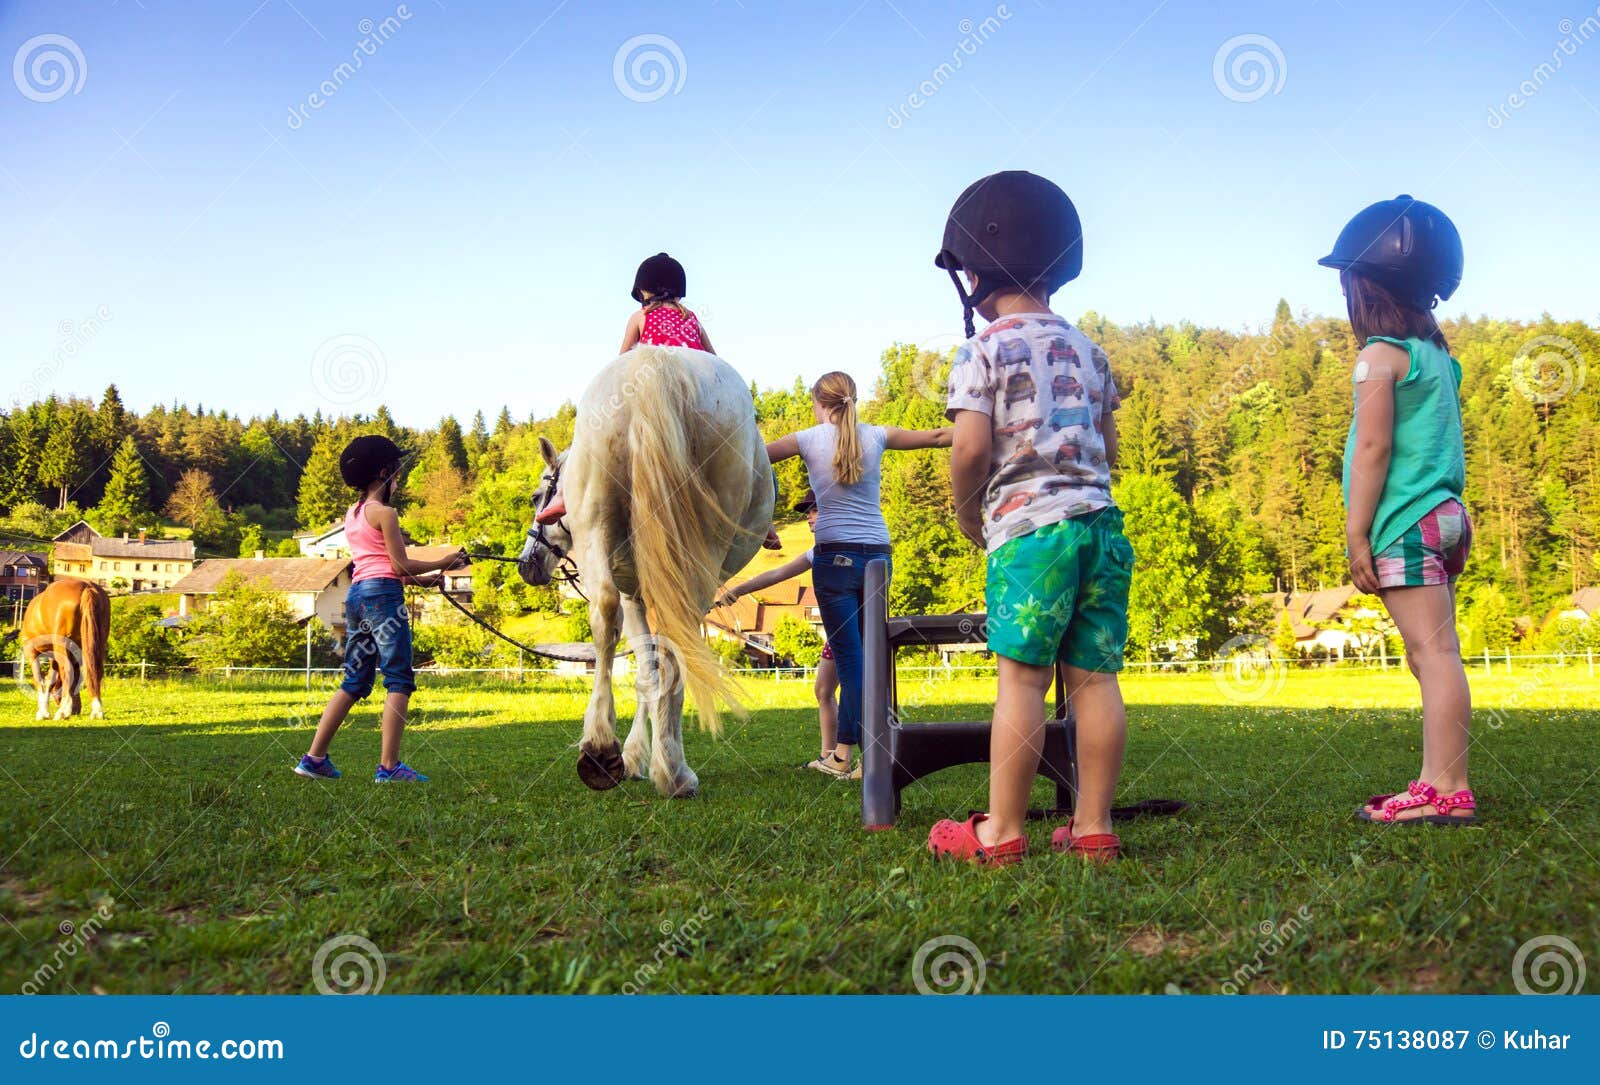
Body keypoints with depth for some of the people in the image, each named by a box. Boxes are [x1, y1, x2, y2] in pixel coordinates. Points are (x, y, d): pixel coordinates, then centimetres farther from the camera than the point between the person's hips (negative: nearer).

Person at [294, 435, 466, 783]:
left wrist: (420, 579, 23)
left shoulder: (352, 515, 19)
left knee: (354, 681, 14)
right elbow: (399, 565, -9)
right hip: (382, 594, -9)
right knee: (399, 680, -6)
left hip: (356, 594, 9)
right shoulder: (384, 513, -6)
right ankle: (389, 765, -11)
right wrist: (444, 563, 0)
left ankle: (314, 757, 13)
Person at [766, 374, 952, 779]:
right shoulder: (876, 436, 7)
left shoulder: (809, 439, 0)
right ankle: (842, 753, 14)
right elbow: (937, 437, 15)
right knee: (855, 654, 10)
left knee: (850, 658, -1)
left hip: (834, 558, -3)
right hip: (877, 555, 3)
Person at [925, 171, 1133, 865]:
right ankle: (1093, 828, 10)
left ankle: (1002, 833, 0)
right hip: (1101, 521, 6)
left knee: (1021, 676, -5)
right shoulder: (1087, 349, 17)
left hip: (1029, 527, -6)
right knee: (1094, 676, 5)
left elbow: (970, 449, -10)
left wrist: (966, 516, 6)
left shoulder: (983, 351, -2)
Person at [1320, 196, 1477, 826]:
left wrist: (1356, 532, -13)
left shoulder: (1381, 355, -8)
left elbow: (1373, 448, -14)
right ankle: (1438, 781, 13)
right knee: (1432, 652, 10)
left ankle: (1448, 791, -11)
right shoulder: (1437, 353, 18)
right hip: (1446, 515, 9)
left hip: (1406, 524, -9)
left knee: (1432, 648, -11)